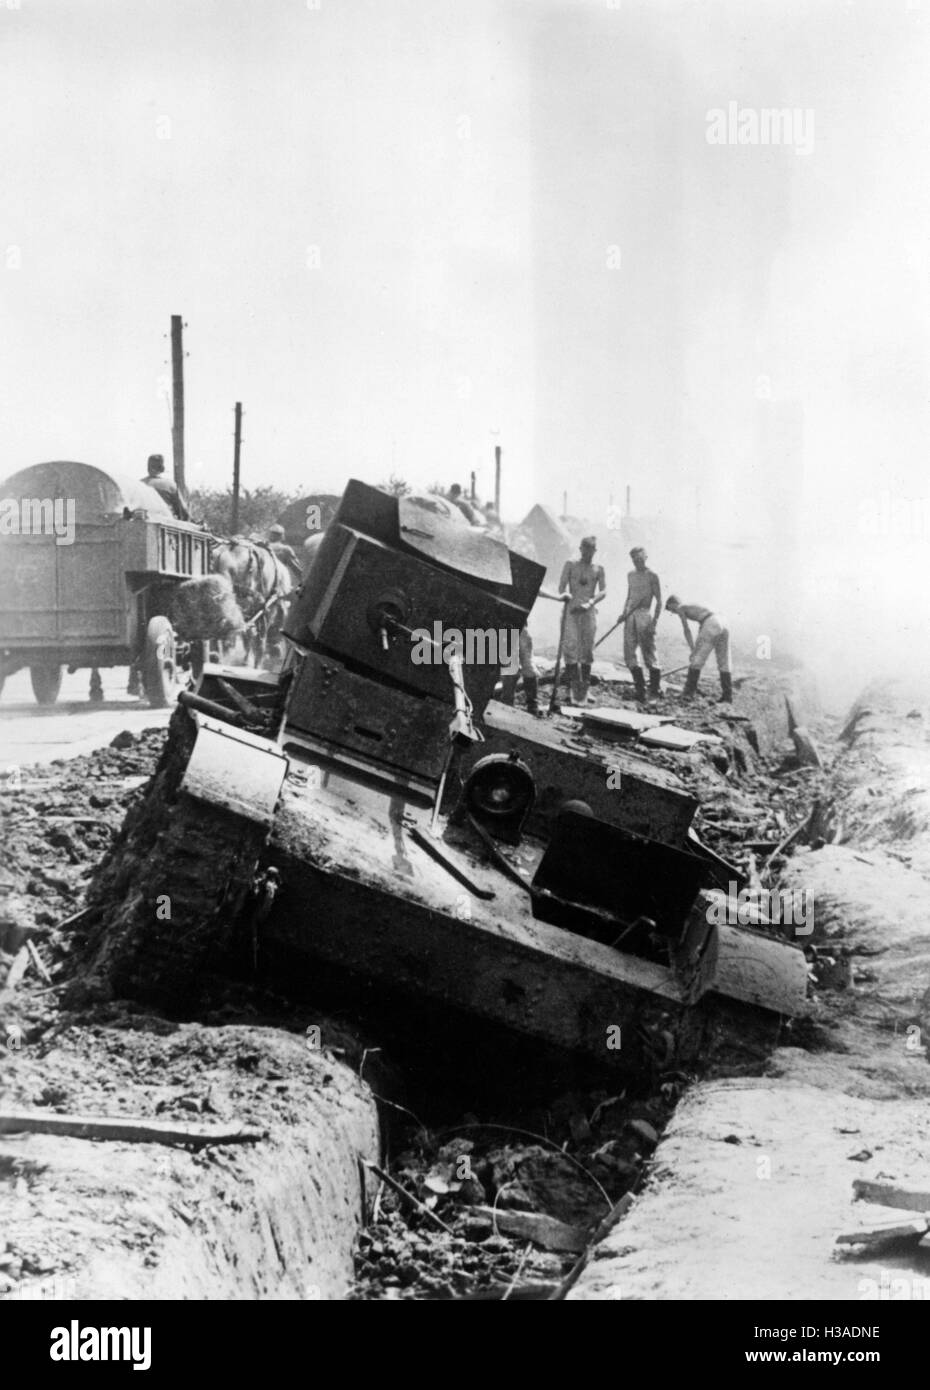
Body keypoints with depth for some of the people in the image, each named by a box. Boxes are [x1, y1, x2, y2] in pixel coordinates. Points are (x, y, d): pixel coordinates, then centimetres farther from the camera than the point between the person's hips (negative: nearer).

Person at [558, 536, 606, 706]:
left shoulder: (598, 569, 14)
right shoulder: (570, 565, 13)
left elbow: (603, 591, 3)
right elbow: (562, 587, 4)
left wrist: (589, 603, -16)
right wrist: (565, 595, -21)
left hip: (589, 611, 1)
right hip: (571, 610, -1)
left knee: (587, 650, -3)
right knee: (570, 645, -15)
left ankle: (584, 689, 3)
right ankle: (574, 685, -13)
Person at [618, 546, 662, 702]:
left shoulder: (651, 575, -2)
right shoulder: (630, 575, 17)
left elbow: (659, 601, -4)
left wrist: (654, 622, -12)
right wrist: (624, 613, 10)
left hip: (644, 615, -6)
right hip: (630, 617, 6)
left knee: (648, 654, -5)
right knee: (629, 655, 2)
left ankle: (655, 691, 2)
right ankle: (640, 690, 10)